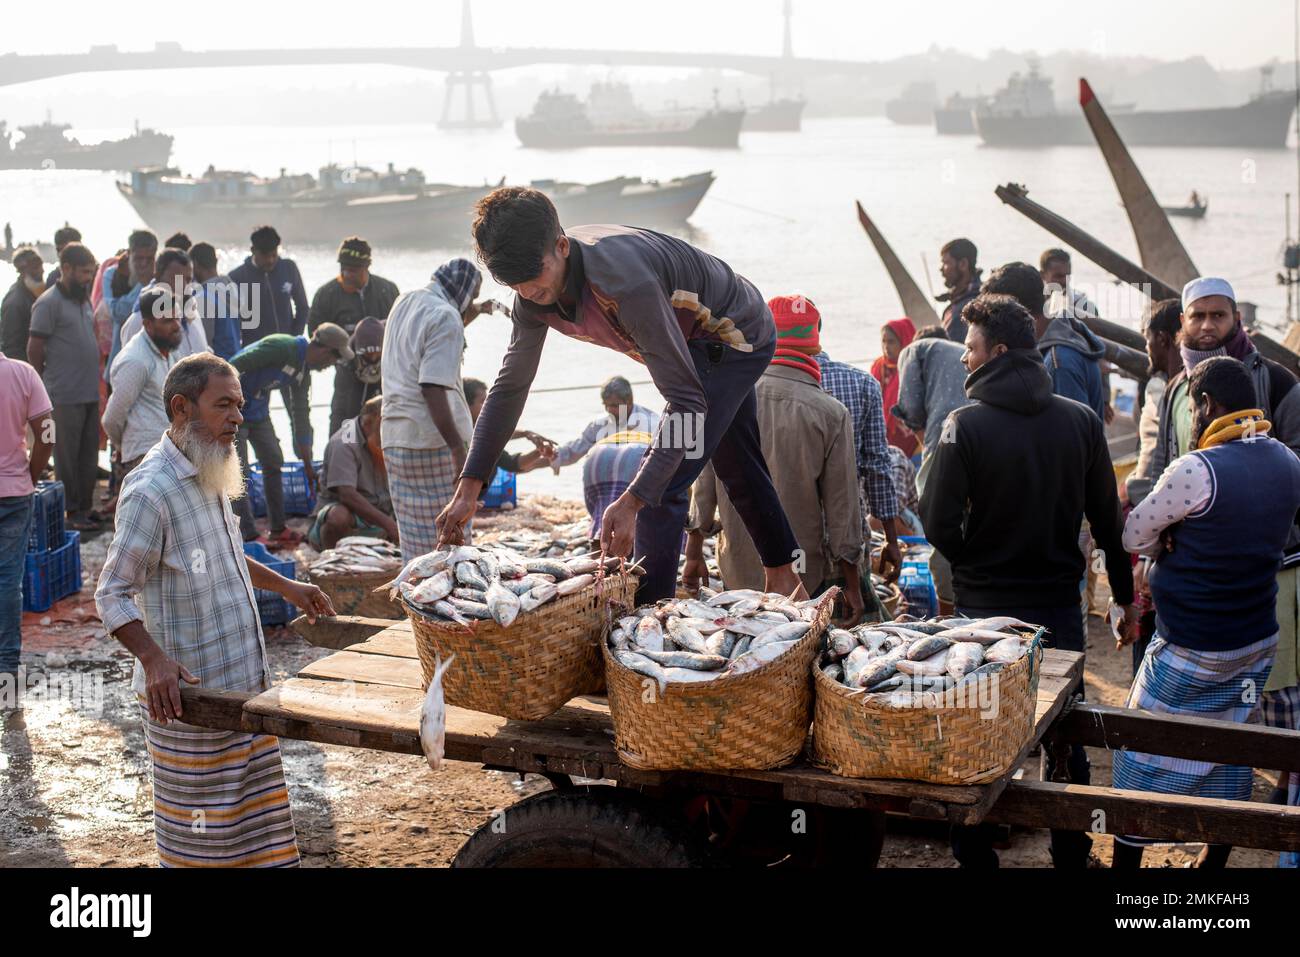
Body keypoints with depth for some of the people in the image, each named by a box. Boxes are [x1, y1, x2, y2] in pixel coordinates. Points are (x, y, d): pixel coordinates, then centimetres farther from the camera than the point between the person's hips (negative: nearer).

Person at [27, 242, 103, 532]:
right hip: (65, 396, -8)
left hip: (90, 392, 8)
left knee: (89, 455, 13)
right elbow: (34, 349, -11)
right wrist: (49, 382, -2)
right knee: (67, 456, 1)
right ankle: (71, 512, 8)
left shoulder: (83, 300, 13)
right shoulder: (48, 303, -12)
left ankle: (86, 507, 22)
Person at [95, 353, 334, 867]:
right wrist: (153, 659, -30)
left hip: (244, 679, 9)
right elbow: (112, 593, -18)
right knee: (201, 823, 1)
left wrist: (285, 586, 24)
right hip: (188, 692, -9)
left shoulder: (210, 475, 10)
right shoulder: (150, 491, -19)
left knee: (255, 805, 14)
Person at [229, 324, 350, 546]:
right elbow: (235, 366, -27)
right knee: (239, 470, -10)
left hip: (258, 410, 10)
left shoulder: (303, 370, 6)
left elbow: (301, 415, 14)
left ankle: (278, 530, 19)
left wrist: (307, 465, 16)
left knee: (273, 462, 11)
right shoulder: (281, 347, -23)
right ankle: (249, 536, -9)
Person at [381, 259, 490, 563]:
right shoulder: (446, 316, -11)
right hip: (433, 439, -8)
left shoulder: (404, 302, 15)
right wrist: (459, 450, -22)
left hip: (395, 437, 8)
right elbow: (433, 388, -20)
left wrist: (467, 319, 26)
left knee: (416, 544, 11)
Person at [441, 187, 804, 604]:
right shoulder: (533, 296, -19)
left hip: (737, 334, -9)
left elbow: (687, 401, -43)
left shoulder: (626, 284, -44)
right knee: (738, 469, 26)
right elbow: (510, 385, -7)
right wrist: (468, 488, -11)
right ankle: (782, 575, 45)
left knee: (663, 485, -17)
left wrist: (632, 501, -50)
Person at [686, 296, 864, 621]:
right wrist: (852, 586, 4)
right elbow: (842, 504, -4)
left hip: (738, 572, 2)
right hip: (805, 580, -2)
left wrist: (694, 552, 14)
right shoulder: (832, 414, -9)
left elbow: (704, 484, 3)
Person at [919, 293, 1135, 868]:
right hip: (1061, 601, 3)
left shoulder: (966, 424, -14)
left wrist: (968, 562, 5)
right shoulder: (1081, 421, -3)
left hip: (985, 605, -3)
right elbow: (1107, 518, 2)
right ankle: (1071, 854, 25)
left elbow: (938, 523, -16)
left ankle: (975, 854, 17)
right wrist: (1125, 594, 14)